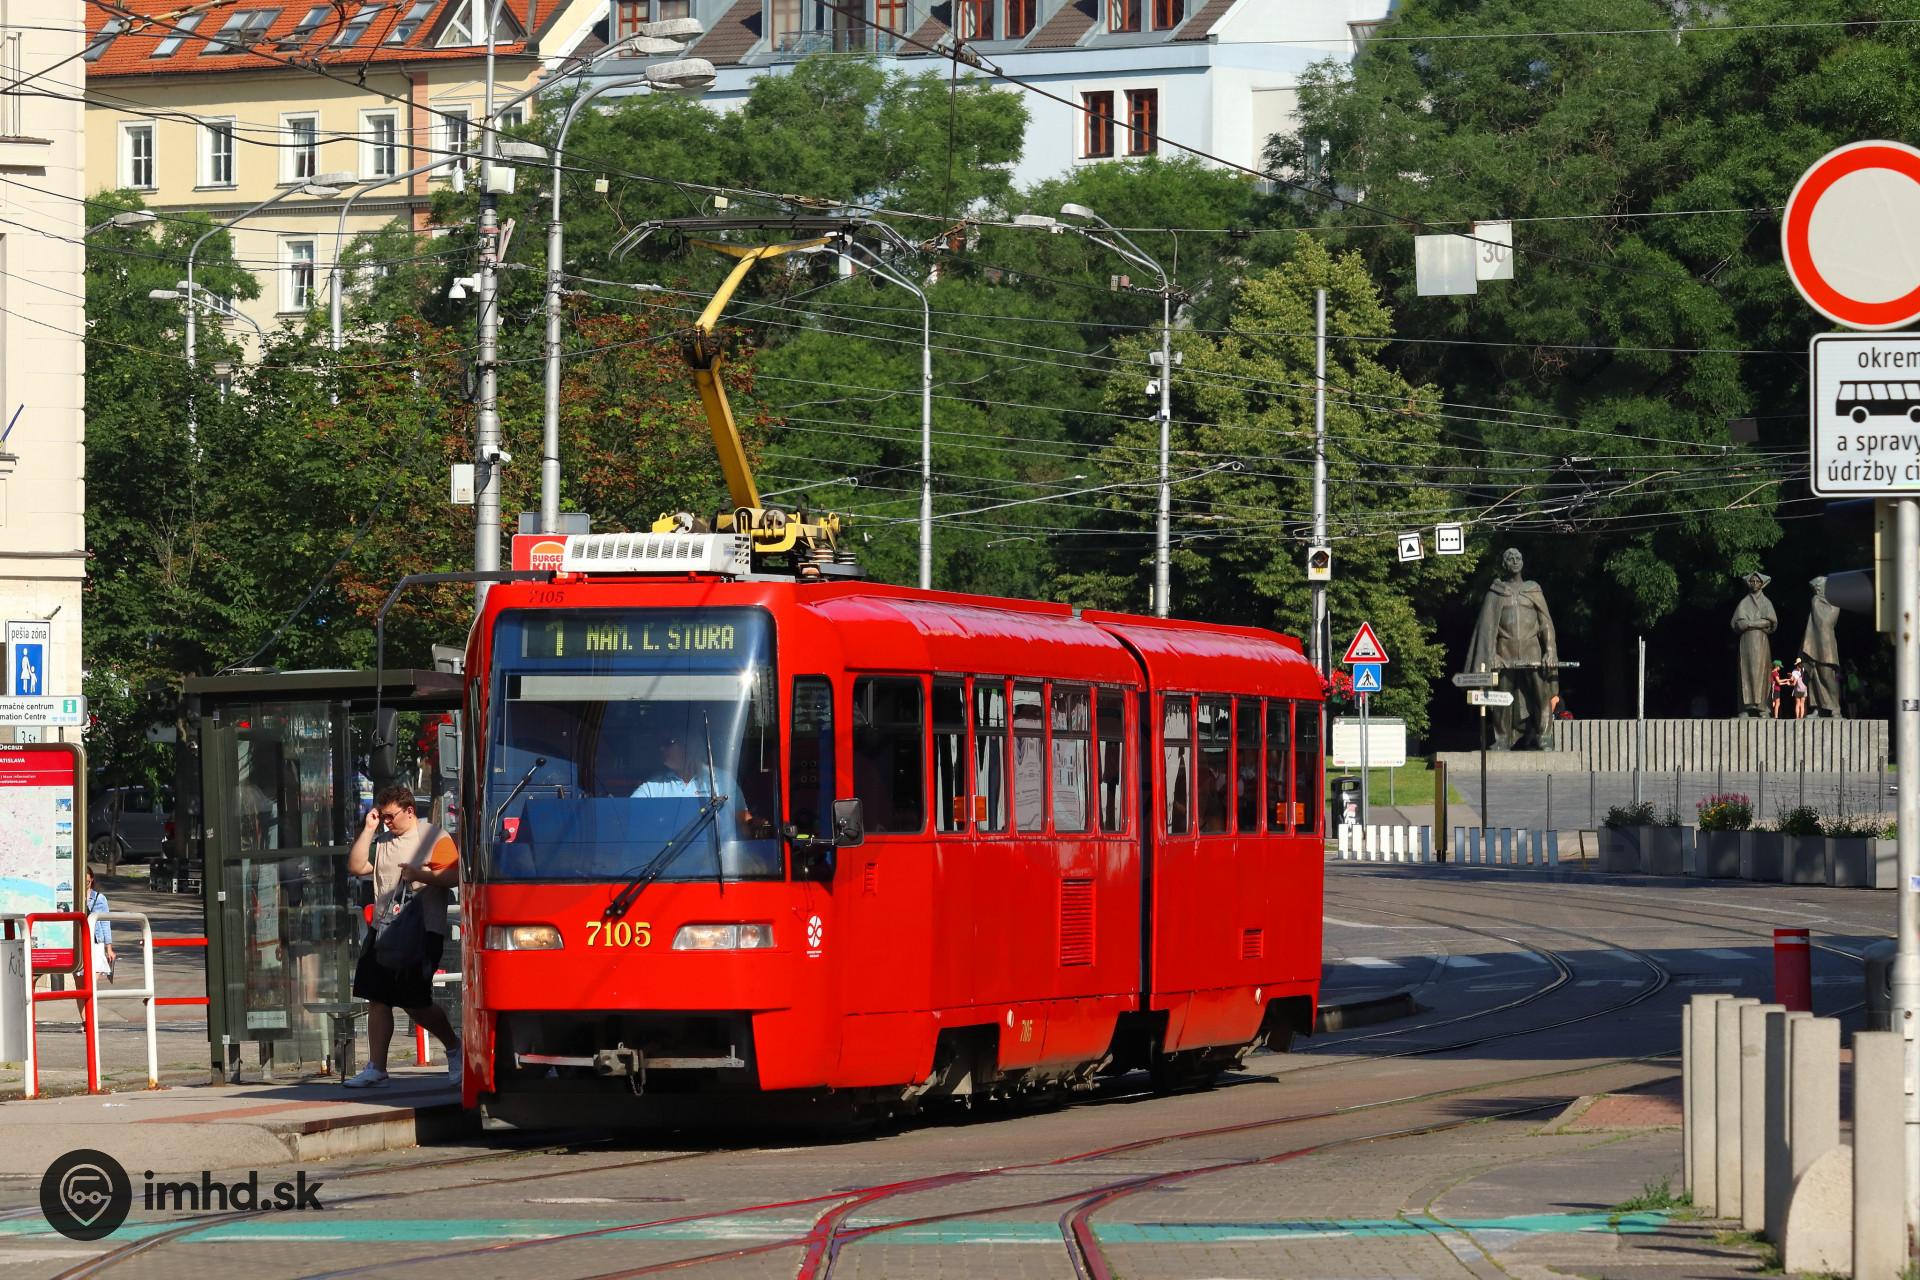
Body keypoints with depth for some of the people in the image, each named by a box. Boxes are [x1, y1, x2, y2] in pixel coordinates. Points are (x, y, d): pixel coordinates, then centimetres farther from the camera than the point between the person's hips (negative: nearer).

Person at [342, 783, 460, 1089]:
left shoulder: (434, 837, -3)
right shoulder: (382, 841, 17)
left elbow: (453, 877, -11)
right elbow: (356, 867, 7)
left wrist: (420, 875, -22)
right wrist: (368, 829, 5)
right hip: (383, 928, 7)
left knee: (415, 1004, -6)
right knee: (378, 1000, 2)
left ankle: (454, 1047, 18)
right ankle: (376, 1069, 6)